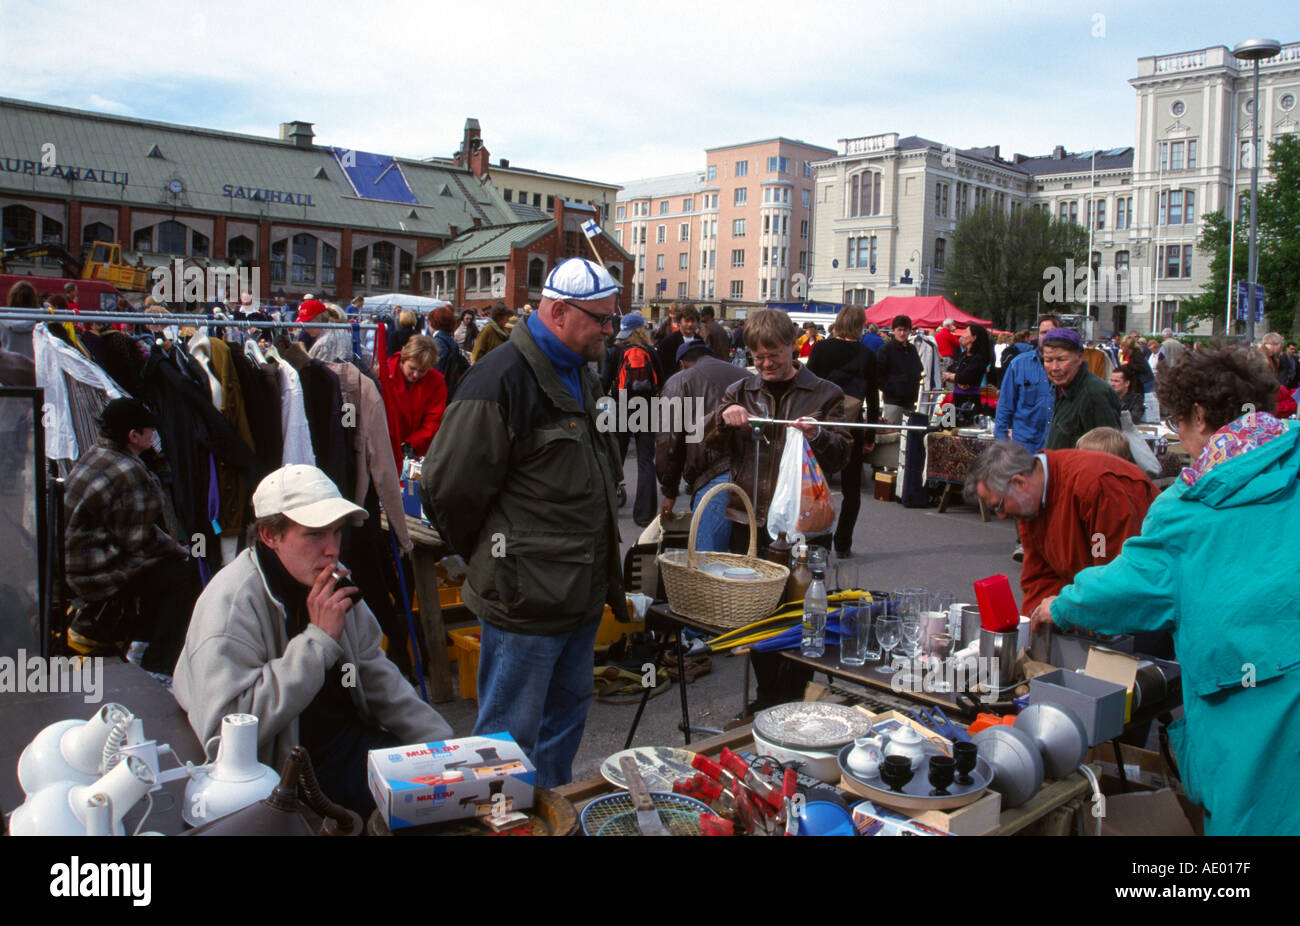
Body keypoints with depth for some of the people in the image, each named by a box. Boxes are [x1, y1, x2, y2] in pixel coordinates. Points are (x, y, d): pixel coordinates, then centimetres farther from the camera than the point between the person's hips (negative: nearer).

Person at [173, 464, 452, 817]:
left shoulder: (333, 580, 3)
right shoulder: (231, 603, -20)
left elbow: (375, 676, 13)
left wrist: (442, 744, 6)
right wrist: (319, 639, -27)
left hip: (351, 739, 7)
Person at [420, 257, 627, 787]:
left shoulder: (581, 376, 13)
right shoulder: (503, 379, -18)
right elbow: (448, 487, -18)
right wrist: (488, 558, -5)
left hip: (581, 594, 9)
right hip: (525, 599, -9)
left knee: (567, 714, 22)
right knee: (511, 736, 3)